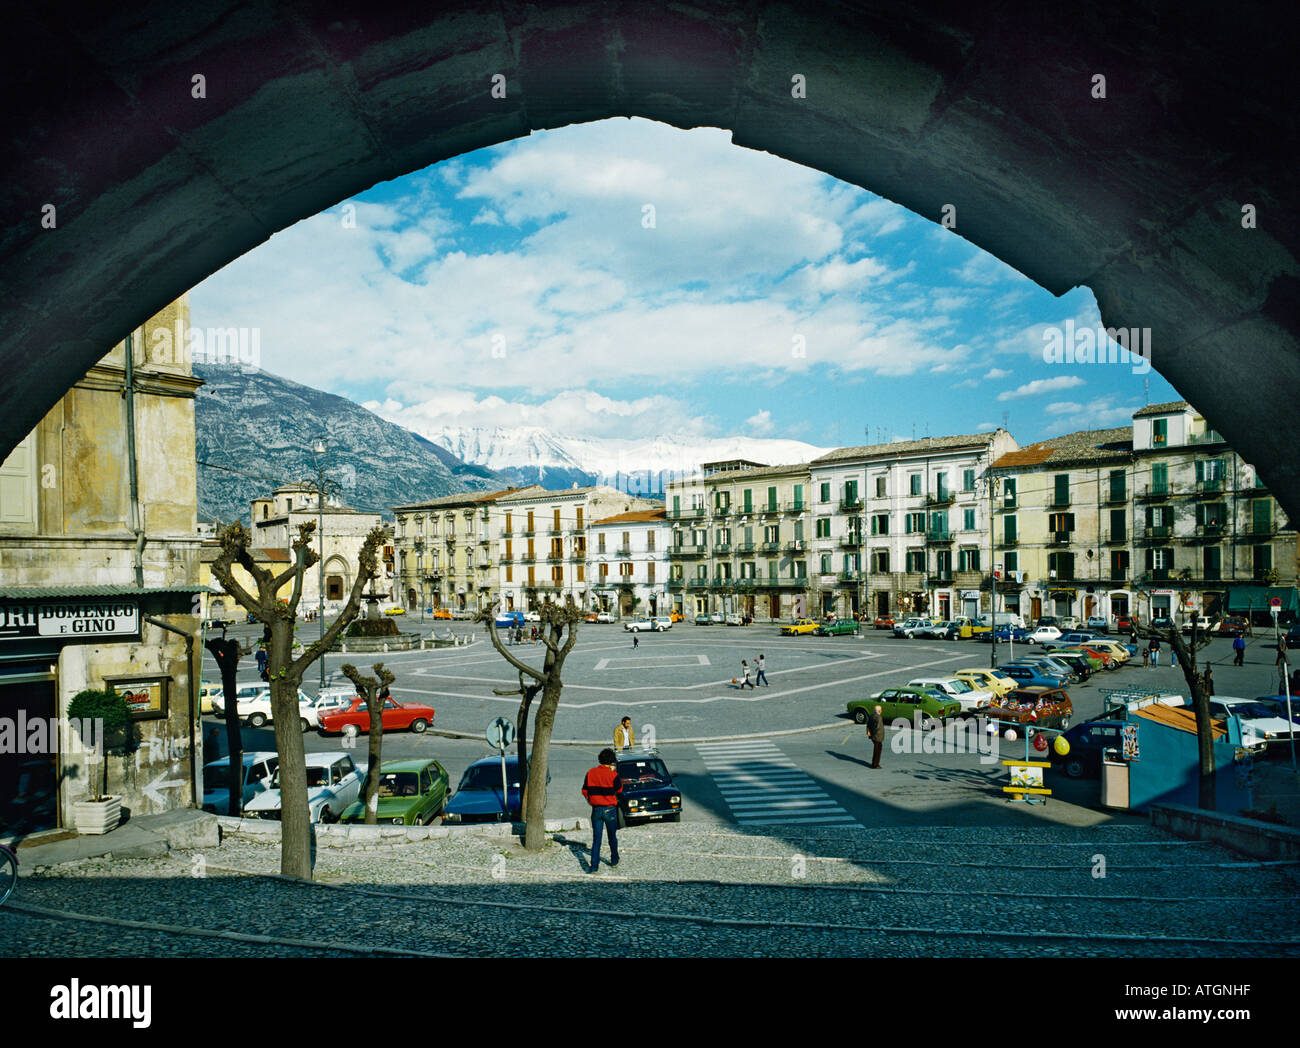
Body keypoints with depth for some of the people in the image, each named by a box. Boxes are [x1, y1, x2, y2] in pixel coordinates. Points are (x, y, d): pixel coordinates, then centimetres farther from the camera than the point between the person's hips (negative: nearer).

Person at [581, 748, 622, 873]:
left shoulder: (591, 773, -3)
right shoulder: (613, 774, -13)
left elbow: (584, 791, 3)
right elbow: (619, 789, 3)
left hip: (596, 810, 2)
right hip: (610, 809, -2)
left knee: (596, 839, 4)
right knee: (612, 836, 18)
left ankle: (594, 866, -4)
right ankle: (614, 860, 33)